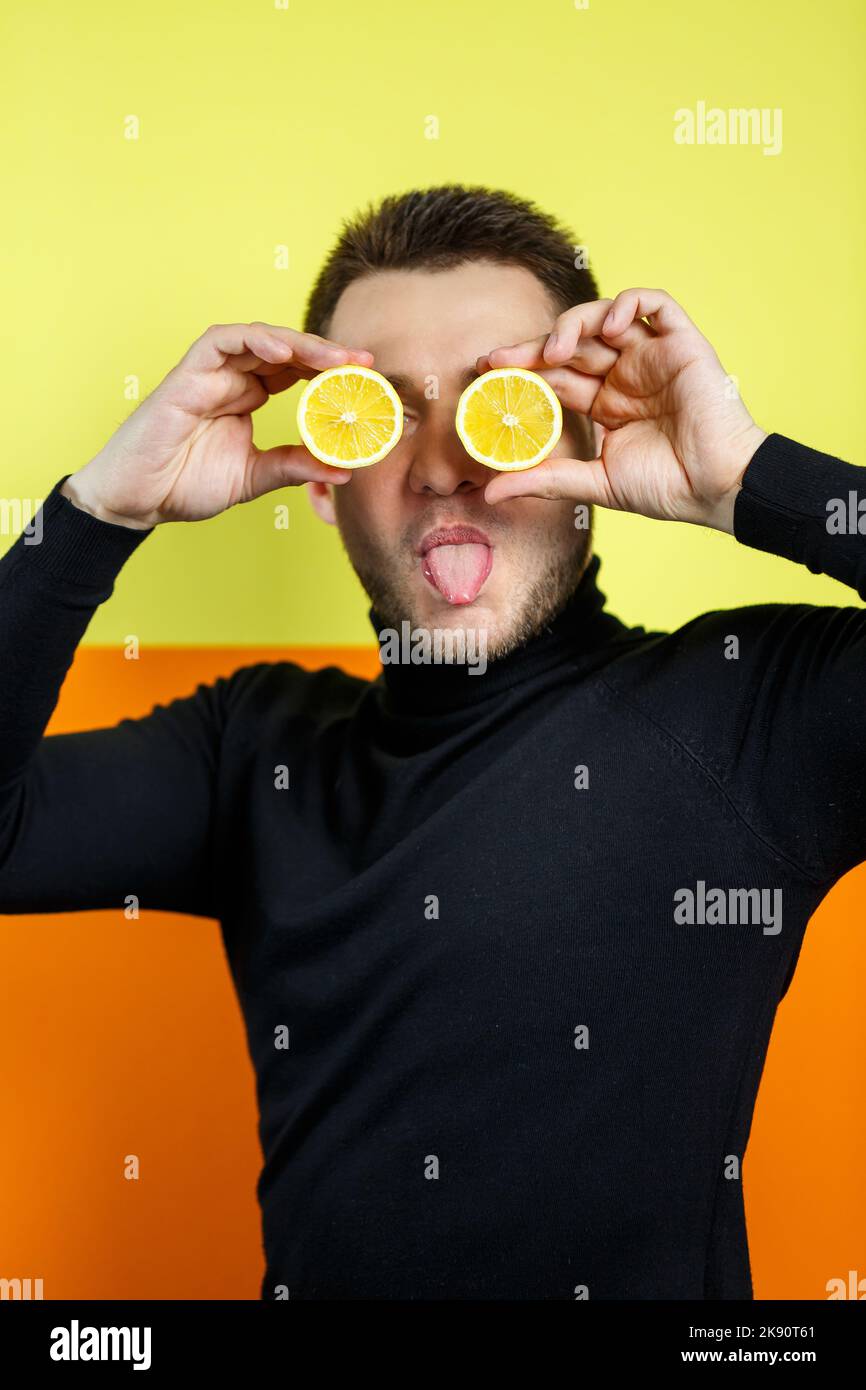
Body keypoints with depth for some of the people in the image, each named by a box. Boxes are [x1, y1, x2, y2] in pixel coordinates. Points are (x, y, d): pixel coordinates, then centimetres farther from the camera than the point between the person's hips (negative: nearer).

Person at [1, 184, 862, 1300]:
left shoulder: (757, 702, -7)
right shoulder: (259, 744, 4)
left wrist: (748, 483, -21)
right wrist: (105, 506, -9)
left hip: (646, 1270, -2)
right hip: (306, 1271, 3)